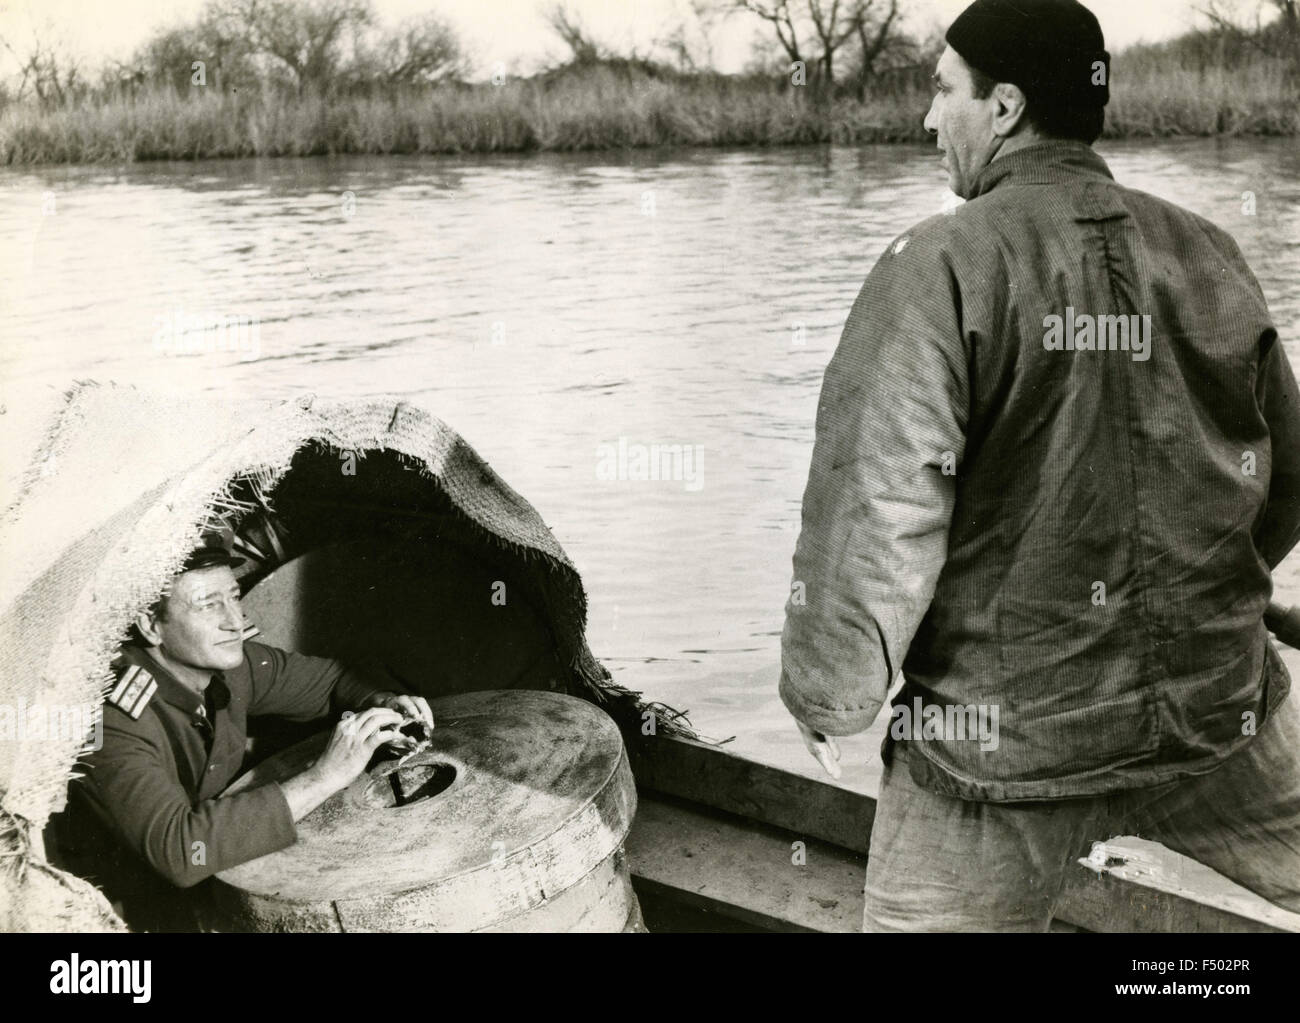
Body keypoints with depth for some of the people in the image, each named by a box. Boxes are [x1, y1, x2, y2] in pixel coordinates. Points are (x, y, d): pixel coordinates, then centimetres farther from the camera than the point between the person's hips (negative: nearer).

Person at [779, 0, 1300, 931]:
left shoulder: (944, 267, -13)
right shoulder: (1211, 258, 3)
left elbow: (876, 507, -17)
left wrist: (827, 695, -2)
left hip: (1000, 739, -4)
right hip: (1217, 714, 4)